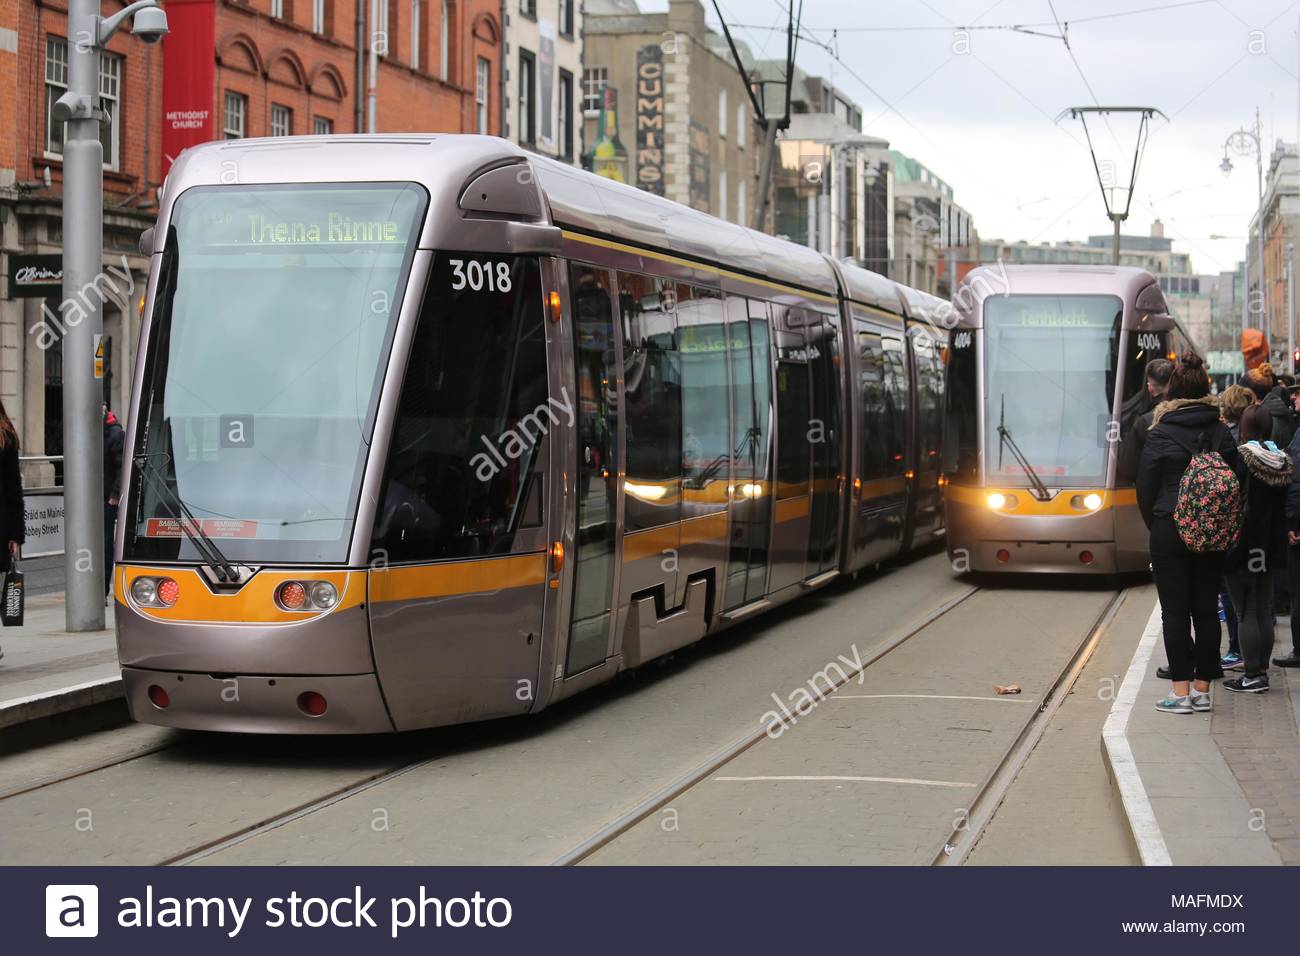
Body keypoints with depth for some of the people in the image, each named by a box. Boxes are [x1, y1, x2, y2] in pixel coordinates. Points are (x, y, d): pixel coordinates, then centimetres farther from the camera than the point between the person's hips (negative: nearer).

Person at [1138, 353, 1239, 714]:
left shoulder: (1160, 435, -8)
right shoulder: (1221, 432, 1)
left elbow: (1146, 487, -5)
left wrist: (1155, 525, 10)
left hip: (1170, 532, -3)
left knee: (1175, 611, 1)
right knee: (1206, 609, 8)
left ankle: (1181, 690, -1)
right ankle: (1202, 688, 12)